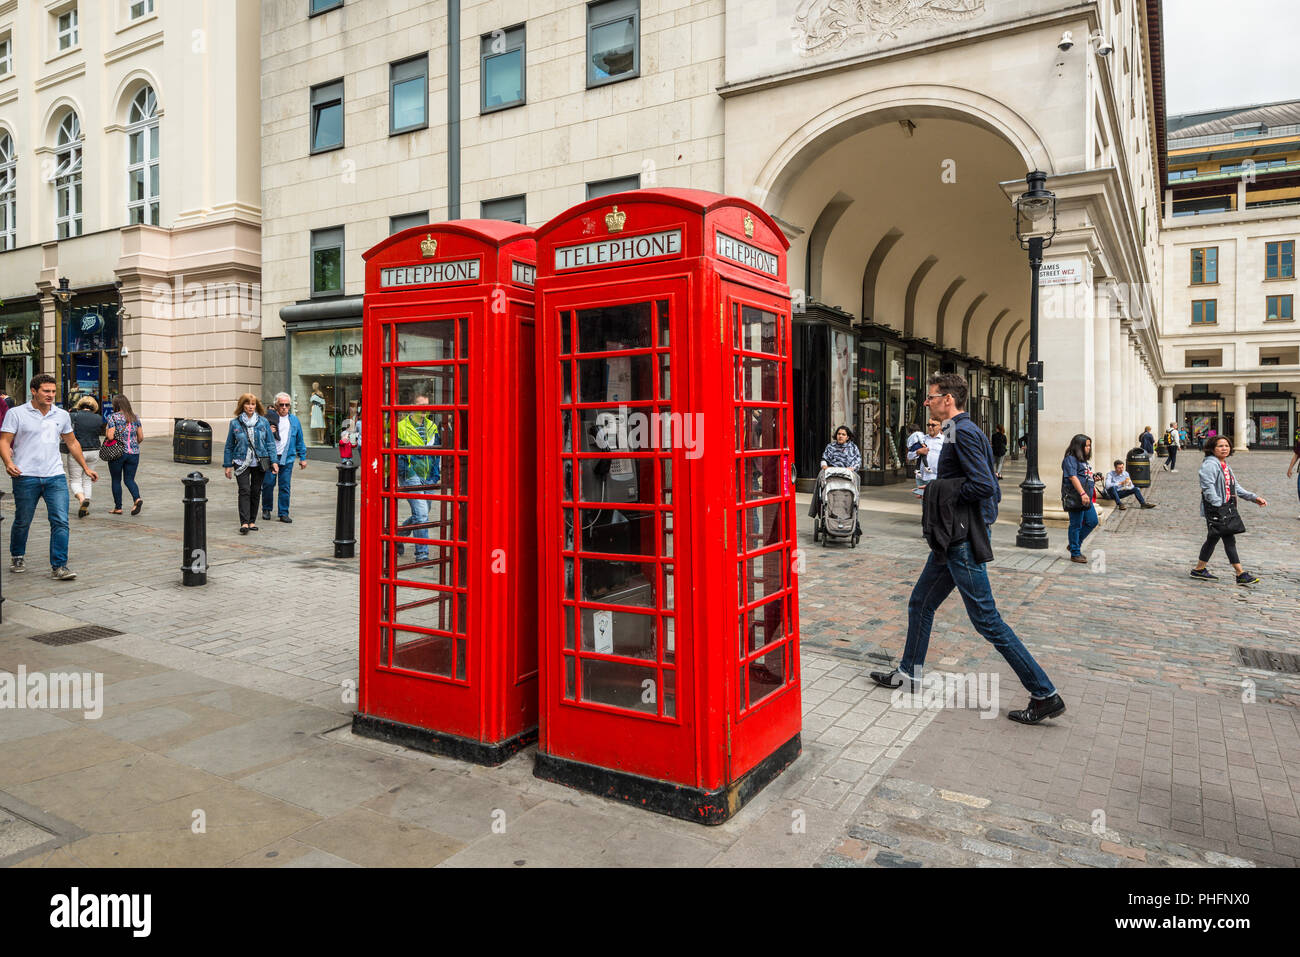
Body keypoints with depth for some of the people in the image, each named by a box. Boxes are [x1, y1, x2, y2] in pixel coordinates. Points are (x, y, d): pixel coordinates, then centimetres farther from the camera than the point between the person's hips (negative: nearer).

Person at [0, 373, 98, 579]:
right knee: (23, 522, 11)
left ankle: (58, 567, -6)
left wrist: (86, 467, 23)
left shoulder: (62, 415, 12)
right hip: (26, 477, -2)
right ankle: (17, 557, 36)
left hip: (55, 477, 3)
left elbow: (72, 442, 24)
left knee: (61, 522, -8)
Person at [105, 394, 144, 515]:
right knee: (129, 479, 9)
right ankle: (137, 499, -17)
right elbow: (141, 437, 7)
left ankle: (118, 508, 13)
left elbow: (110, 436, -15)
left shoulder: (113, 417, -8)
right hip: (134, 453, 4)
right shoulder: (135, 417, 6)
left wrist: (106, 431, 6)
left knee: (116, 480, 9)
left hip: (117, 453, -4)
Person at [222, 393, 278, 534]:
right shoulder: (235, 423, 2)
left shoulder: (263, 422, 3)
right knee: (244, 491, -13)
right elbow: (229, 445, 7)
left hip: (259, 463, 2)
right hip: (242, 463, -2)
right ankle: (244, 523, -16)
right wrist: (227, 465, 4)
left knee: (256, 492, 7)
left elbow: (270, 443, 6)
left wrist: (273, 461, -2)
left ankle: (251, 521, 17)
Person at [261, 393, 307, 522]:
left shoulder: (294, 420, 10)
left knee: (285, 486, 3)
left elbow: (299, 440, 15)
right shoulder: (269, 418, 1)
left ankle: (283, 513, 9)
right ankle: (266, 509, 19)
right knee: (268, 484, 0)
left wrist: (303, 458, 13)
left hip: (287, 459, 2)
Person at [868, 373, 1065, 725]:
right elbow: (994, 489, 17)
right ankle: (910, 673, 31)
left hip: (963, 544, -11)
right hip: (953, 540, 11)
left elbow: (984, 485, -28)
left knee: (986, 619, -5)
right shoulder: (962, 430, 14)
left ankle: (1045, 695, 3)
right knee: (920, 604, 18)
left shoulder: (963, 432, -16)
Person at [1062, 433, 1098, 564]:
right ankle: (1075, 554, 4)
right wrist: (1083, 493, -27)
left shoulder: (1083, 460, 21)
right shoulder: (1070, 459, -10)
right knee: (1076, 525, -3)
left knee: (1092, 521, 11)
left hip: (1086, 498, 10)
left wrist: (1094, 480, 10)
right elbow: (1073, 477, -20)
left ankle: (1074, 545, 24)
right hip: (1076, 498, -10)